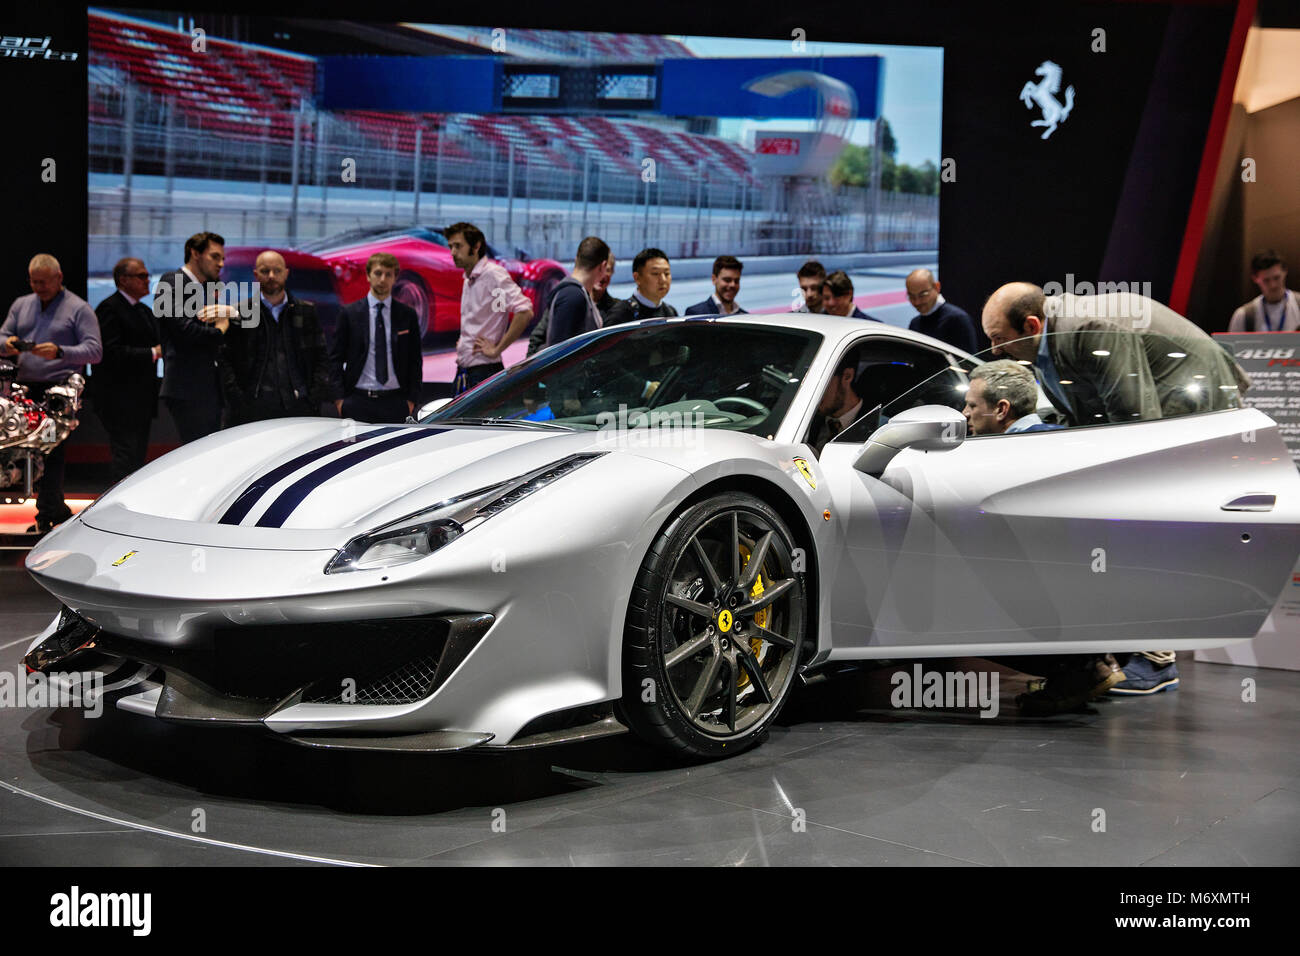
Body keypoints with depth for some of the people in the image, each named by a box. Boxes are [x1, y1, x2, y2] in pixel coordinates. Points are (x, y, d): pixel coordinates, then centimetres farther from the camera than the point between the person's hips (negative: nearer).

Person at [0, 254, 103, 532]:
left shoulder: (79, 308, 1)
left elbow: (94, 351, -8)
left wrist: (60, 352, -24)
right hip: (26, 389, 6)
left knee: (52, 452, -12)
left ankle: (46, 516, -11)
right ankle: (59, 510, 18)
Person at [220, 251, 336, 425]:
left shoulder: (307, 311, 16)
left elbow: (321, 358, 13)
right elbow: (226, 361, 5)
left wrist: (314, 398, 0)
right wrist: (237, 401, -7)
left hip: (299, 406, 1)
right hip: (253, 409, -1)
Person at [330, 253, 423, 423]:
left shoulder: (407, 315, 9)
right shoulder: (349, 313, 6)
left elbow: (415, 360, 11)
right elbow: (336, 359, 7)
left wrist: (412, 399, 2)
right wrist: (338, 399, -2)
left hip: (395, 402, 1)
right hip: (358, 401, -1)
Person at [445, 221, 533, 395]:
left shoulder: (493, 274, -12)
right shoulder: (468, 279, 16)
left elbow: (525, 312, -24)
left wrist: (497, 349, -20)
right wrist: (462, 343, 12)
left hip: (484, 371, -9)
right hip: (463, 371, 9)